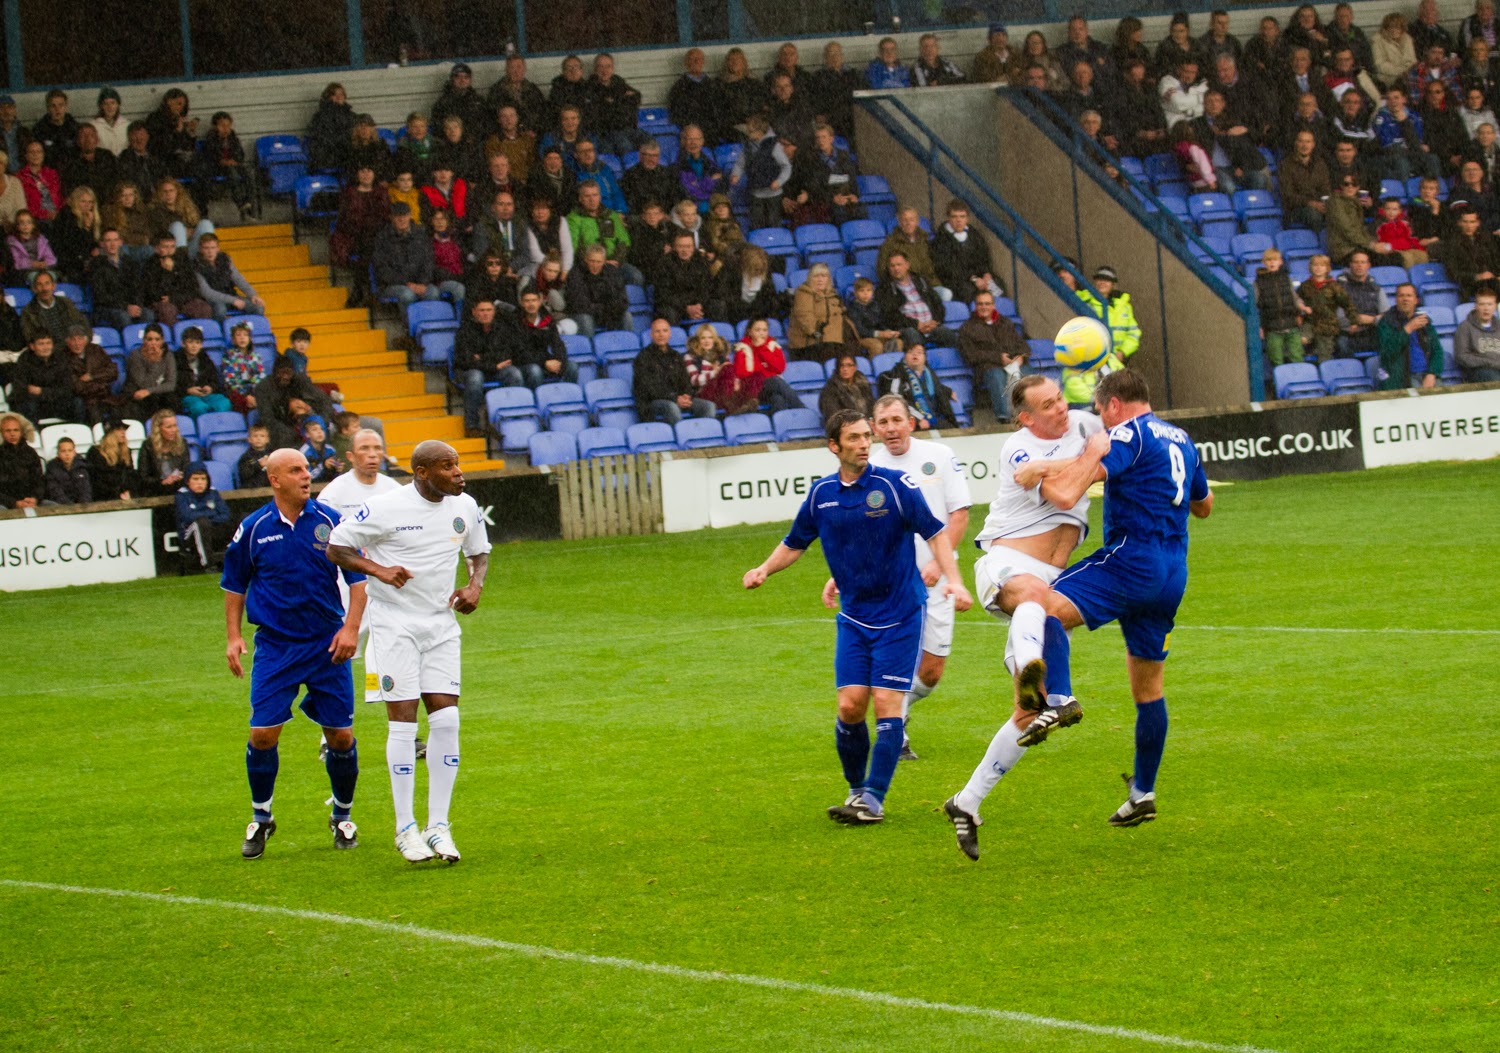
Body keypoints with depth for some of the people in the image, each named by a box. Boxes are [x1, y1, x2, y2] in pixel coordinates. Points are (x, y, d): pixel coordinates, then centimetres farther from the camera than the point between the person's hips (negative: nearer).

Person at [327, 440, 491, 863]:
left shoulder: (465, 507, 2)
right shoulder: (385, 509, -14)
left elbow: (479, 552, 20)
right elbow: (335, 548, -6)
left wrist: (476, 584, 0)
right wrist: (378, 570, -20)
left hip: (441, 625, 5)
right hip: (394, 625, -5)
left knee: (446, 719, -4)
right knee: (403, 720, -6)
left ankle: (439, 825, 3)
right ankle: (405, 828, 2)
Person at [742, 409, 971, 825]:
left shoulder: (894, 485, -10)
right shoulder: (821, 494, 2)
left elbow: (935, 533, -9)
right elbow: (795, 543, 16)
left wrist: (953, 581, -22)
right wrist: (764, 569, -1)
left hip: (900, 615, -4)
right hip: (854, 617, 4)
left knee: (886, 705, -10)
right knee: (850, 706, -3)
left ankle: (874, 799, -7)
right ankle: (856, 790, 16)